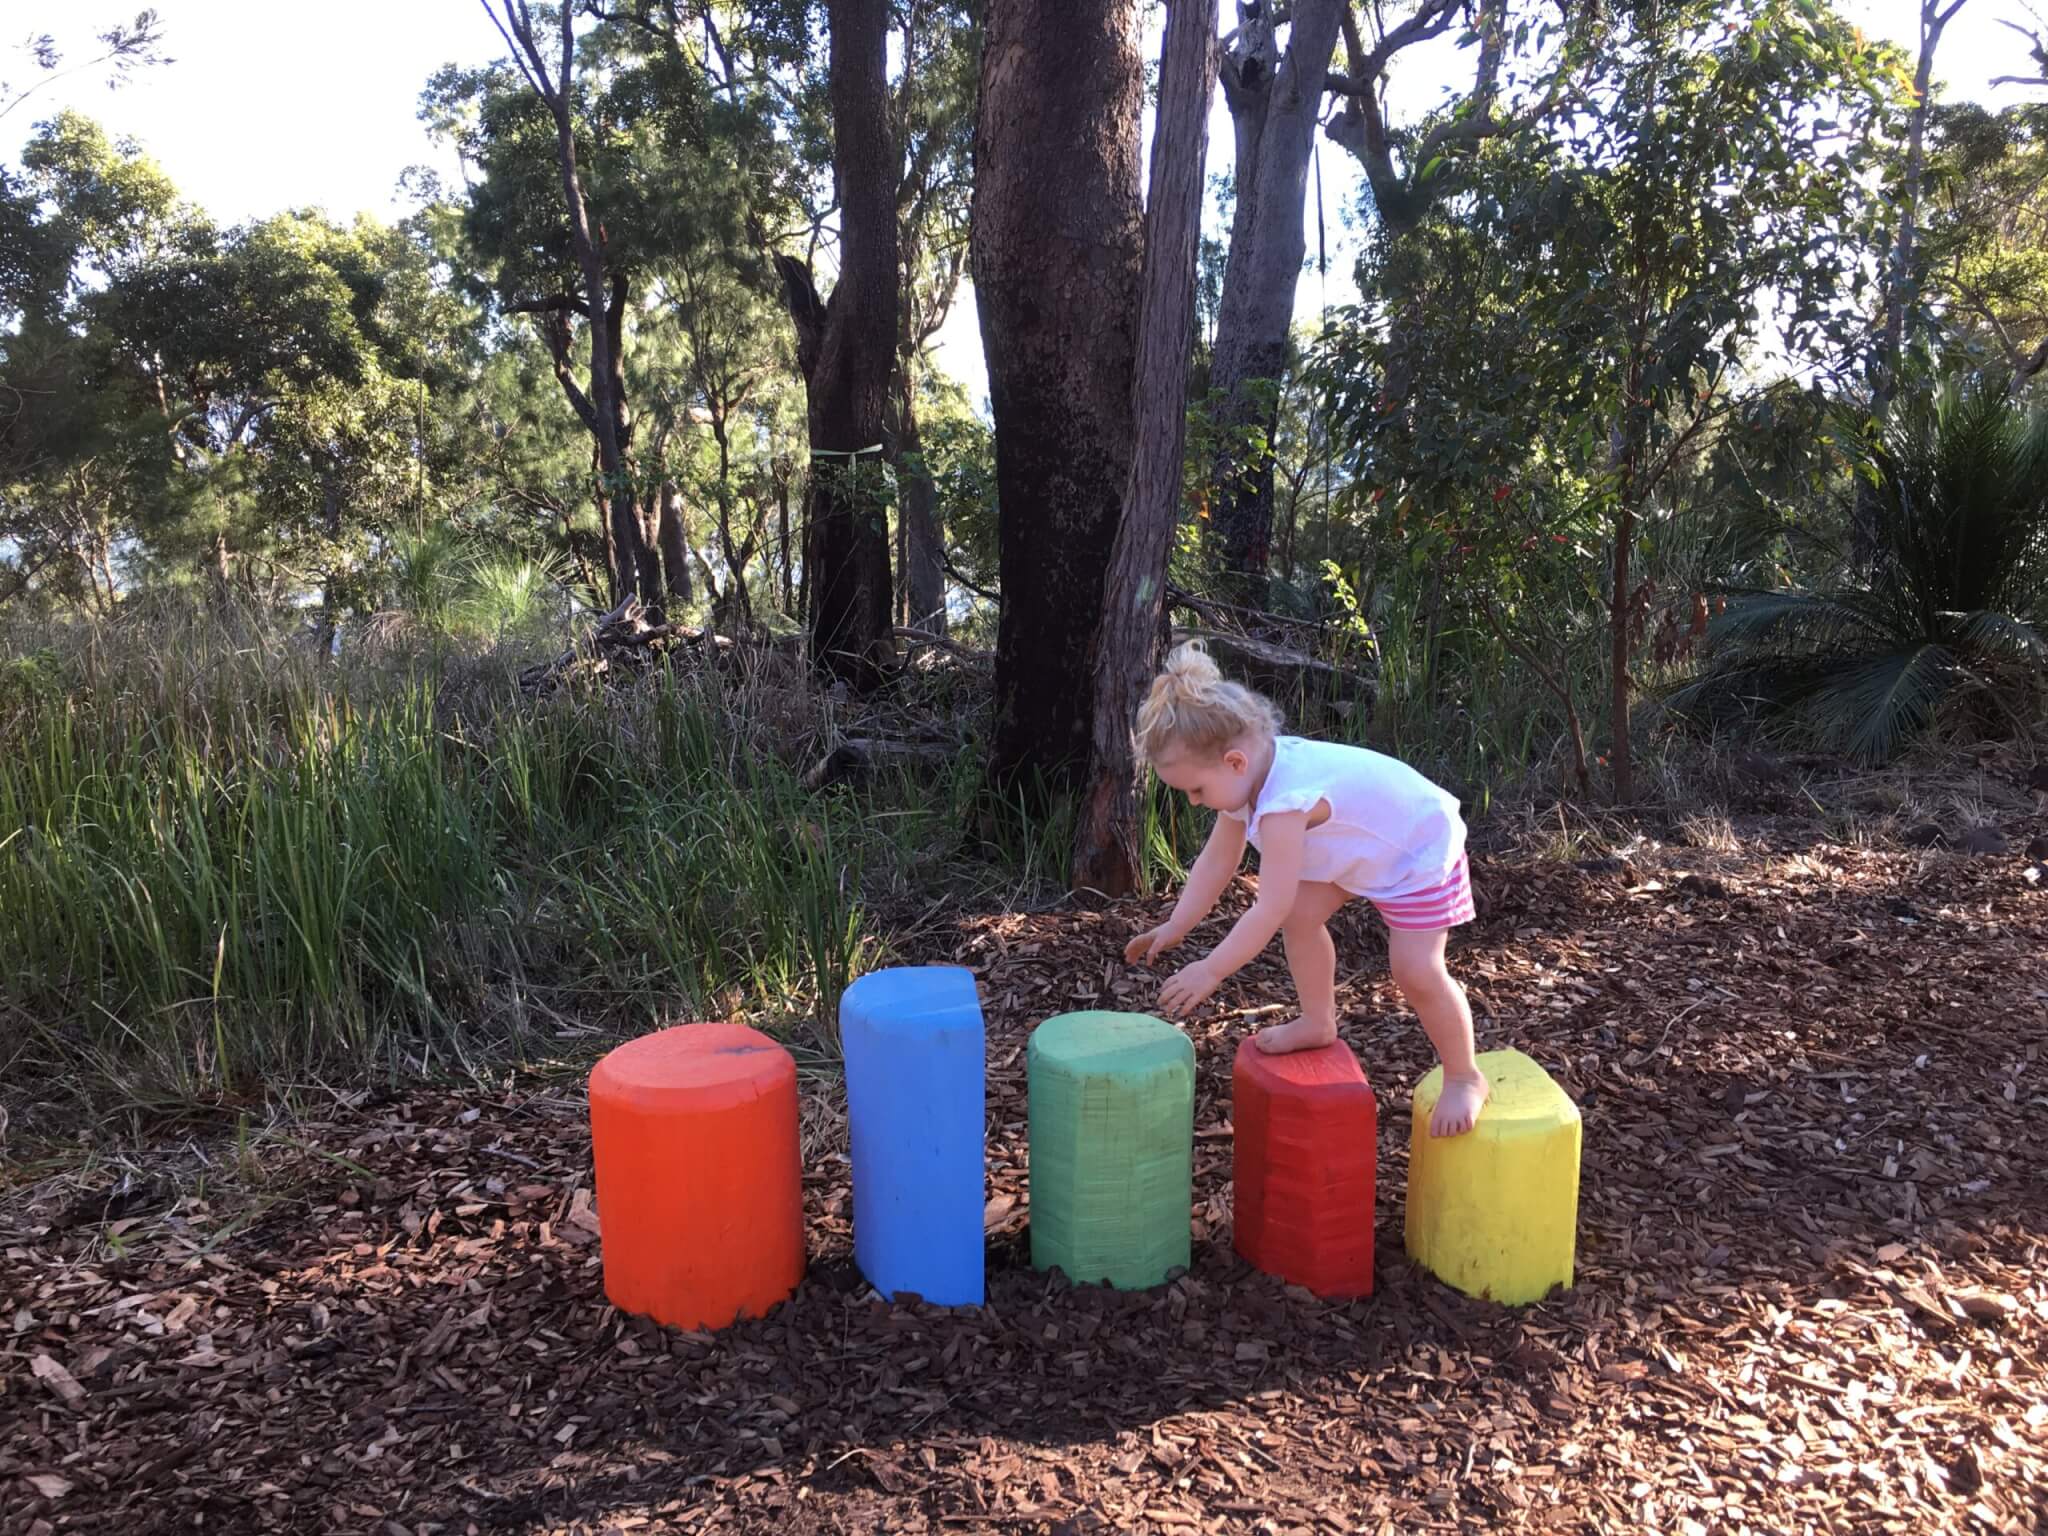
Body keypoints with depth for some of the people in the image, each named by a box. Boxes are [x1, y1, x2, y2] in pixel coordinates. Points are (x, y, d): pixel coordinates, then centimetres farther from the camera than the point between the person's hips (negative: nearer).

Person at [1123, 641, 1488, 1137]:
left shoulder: (1284, 803, -42)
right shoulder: (1246, 774, -13)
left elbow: (1270, 908, -41)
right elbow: (1217, 861, -2)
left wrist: (1209, 971, -37)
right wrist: (1175, 927, -6)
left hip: (1421, 850, -9)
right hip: (1363, 848, 9)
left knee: (1417, 970, -13)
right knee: (1301, 915, 3)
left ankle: (1464, 1078, 9)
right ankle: (1317, 1022, 22)